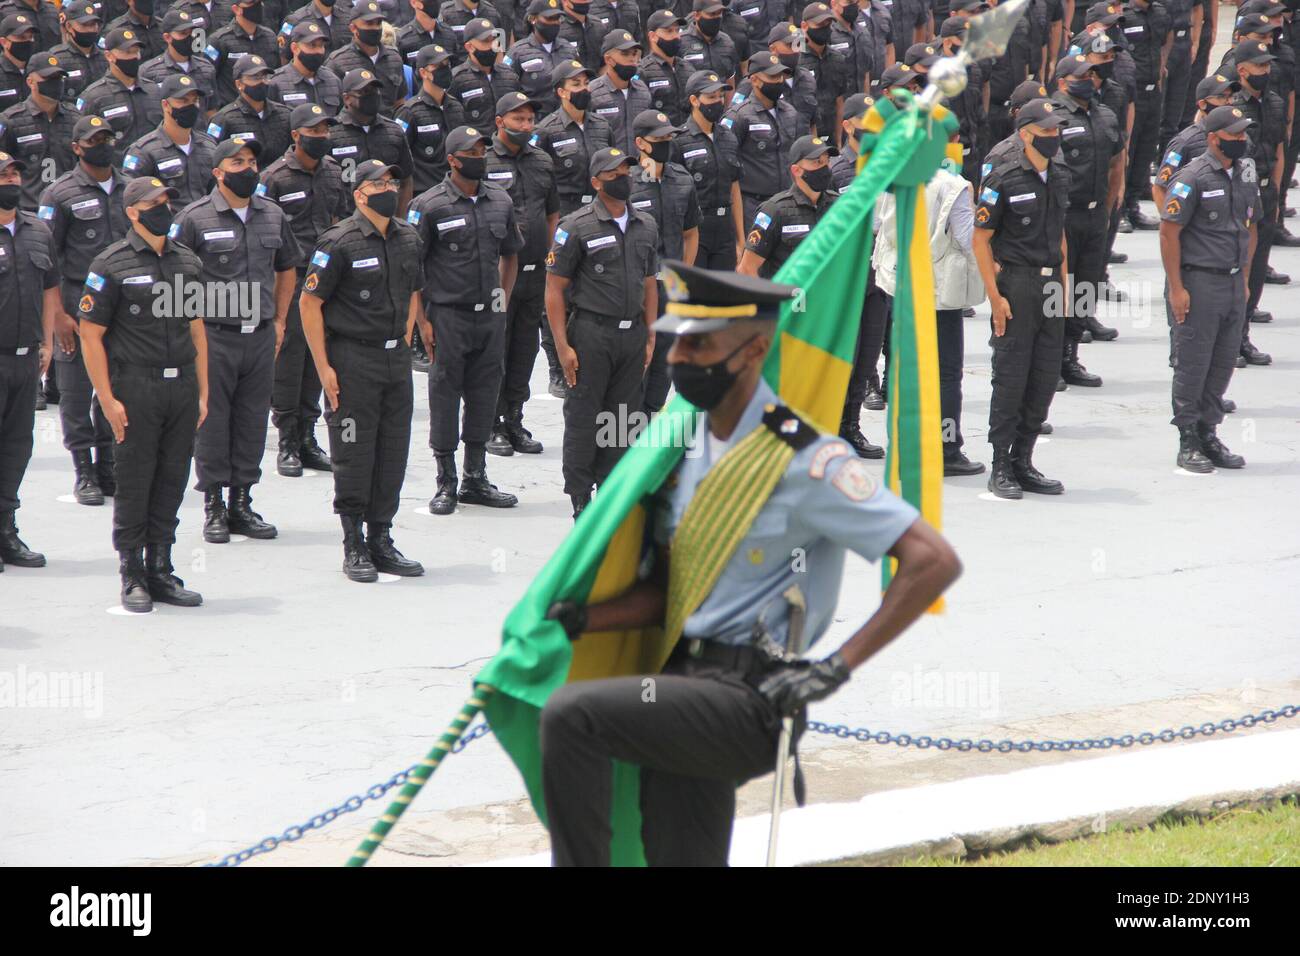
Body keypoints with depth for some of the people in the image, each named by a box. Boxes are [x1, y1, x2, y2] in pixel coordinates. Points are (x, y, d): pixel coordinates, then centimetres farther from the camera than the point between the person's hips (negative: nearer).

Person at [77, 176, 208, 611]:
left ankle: (161, 573, 17)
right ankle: (133, 578, 8)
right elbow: (91, 335, -6)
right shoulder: (112, 265, -4)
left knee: (172, 483, 8)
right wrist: (107, 399, -12)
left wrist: (202, 392, 11)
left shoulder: (187, 262, 13)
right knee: (134, 485, -1)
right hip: (136, 387, -5)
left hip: (182, 388, 5)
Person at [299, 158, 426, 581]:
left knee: (393, 452, 8)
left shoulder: (408, 239, 9)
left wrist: (405, 341, 15)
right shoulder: (340, 242, -11)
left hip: (396, 359, 6)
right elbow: (309, 302, -9)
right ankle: (354, 547, 7)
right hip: (352, 359, -6)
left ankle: (381, 541, 18)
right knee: (354, 455, -1)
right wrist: (324, 367, -12)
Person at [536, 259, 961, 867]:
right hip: (686, 689, 8)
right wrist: (580, 621, -2)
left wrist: (838, 667, -19)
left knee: (572, 714, -25)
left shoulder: (804, 458, -12)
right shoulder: (688, 449, 13)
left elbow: (934, 562, -17)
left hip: (750, 703, -8)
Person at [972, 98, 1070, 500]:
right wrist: (995, 296, -13)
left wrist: (1063, 285, 14)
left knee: (1045, 379, 7)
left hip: (1051, 284, 7)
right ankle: (1000, 469, 4)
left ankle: (1022, 463, 16)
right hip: (1016, 284, -7)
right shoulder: (1004, 179, -9)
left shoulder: (1059, 175, 12)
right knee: (1011, 377, -4)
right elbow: (980, 239, -8)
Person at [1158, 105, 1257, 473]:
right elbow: (1169, 232, -12)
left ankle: (1208, 434, 21)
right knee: (1192, 364, 0)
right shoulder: (1192, 178, -12)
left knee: (1223, 363, 10)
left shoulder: (1247, 173, 9)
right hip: (1198, 281, -6)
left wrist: (1244, 278, 14)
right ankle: (1188, 441, 8)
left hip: (1233, 282, 6)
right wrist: (1176, 288, -14)